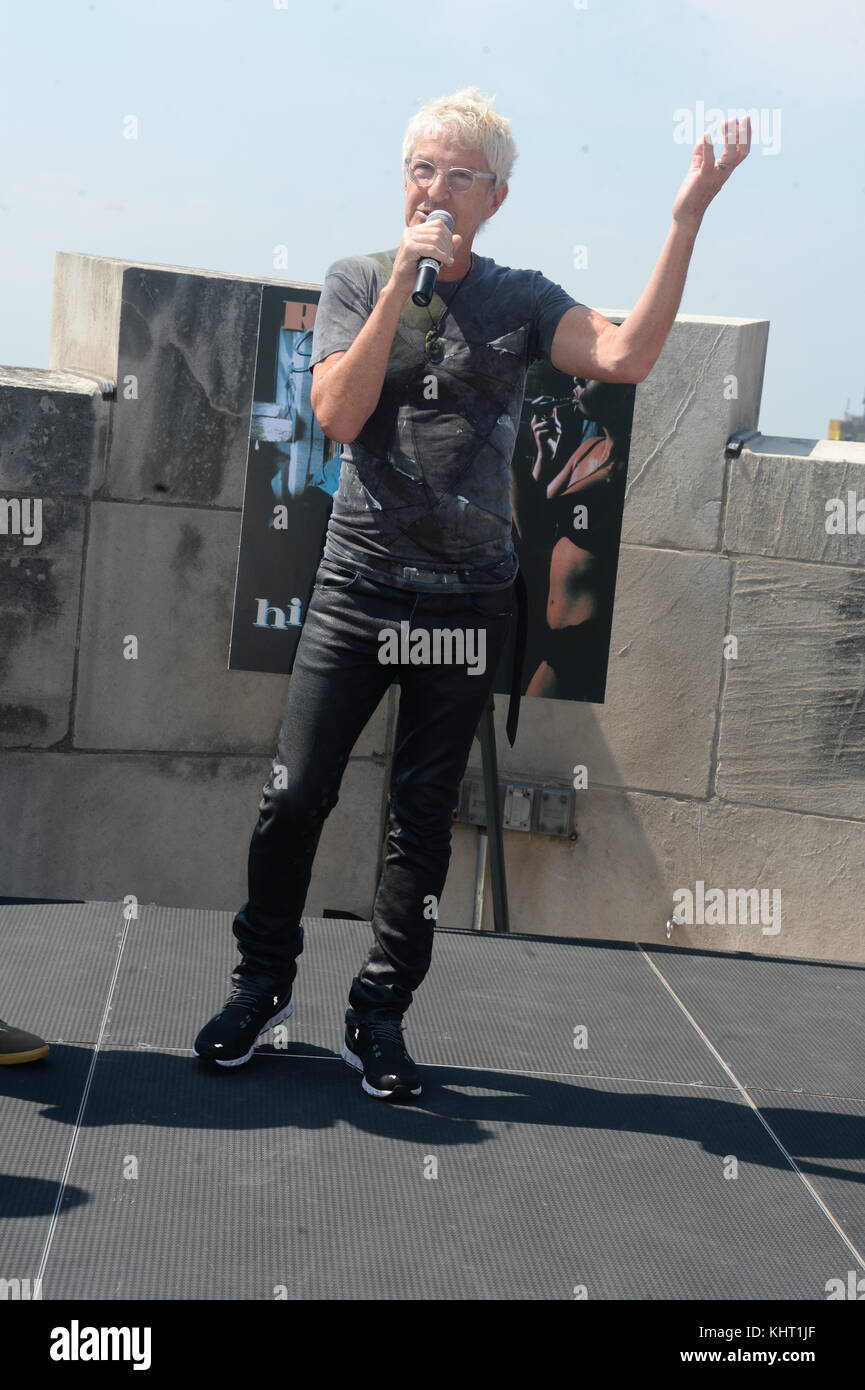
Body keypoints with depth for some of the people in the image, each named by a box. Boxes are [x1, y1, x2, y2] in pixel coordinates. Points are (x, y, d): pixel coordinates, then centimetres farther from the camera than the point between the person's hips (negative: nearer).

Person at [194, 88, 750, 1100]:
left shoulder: (520, 301, 5)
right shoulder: (356, 282, 5)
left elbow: (627, 358, -13)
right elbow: (337, 415, -10)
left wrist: (685, 222, -17)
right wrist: (400, 284, -14)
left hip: (468, 599, 1)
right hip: (358, 586, 0)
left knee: (423, 819, 6)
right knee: (295, 795, -4)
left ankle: (379, 1015, 19)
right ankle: (263, 983, 18)